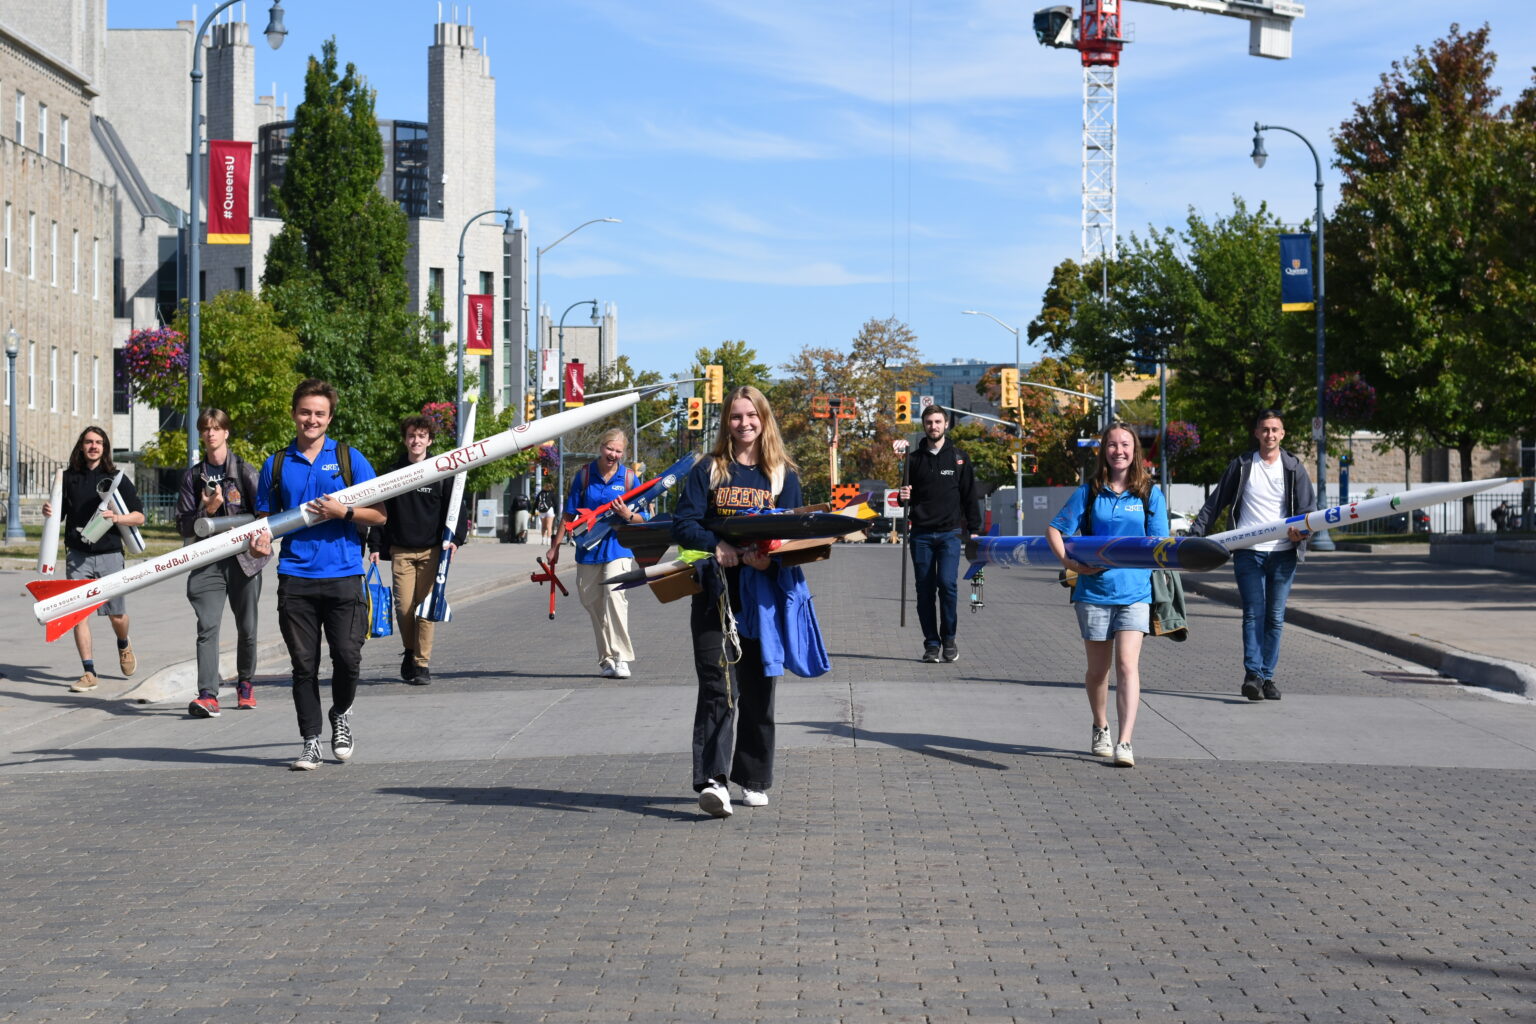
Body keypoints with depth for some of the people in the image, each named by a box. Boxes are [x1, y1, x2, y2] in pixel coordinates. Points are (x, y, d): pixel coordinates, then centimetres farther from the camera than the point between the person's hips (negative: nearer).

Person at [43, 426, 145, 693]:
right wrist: (48, 512, -5)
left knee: (116, 615, 4)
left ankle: (124, 645, 38)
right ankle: (89, 672, 0)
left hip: (109, 554, -1)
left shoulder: (117, 479, 2)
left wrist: (116, 518, -17)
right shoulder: (69, 478, 8)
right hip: (77, 555, 1)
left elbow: (139, 516, 1)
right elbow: (60, 515, 18)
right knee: (78, 614, -6)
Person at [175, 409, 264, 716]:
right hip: (207, 561, 1)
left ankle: (245, 682, 30)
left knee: (247, 628, 7)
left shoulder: (244, 470, 3)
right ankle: (207, 695, -22)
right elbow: (184, 525, 9)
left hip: (243, 558, -1)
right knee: (207, 627, -13)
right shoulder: (193, 476, 11)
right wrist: (206, 512, -10)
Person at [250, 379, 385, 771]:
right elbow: (265, 516, 18)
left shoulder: (349, 458, 6)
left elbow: (379, 515, 5)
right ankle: (311, 742, 11)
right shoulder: (276, 464, 12)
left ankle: (341, 713, 20)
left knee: (347, 656, -9)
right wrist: (261, 539, -5)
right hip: (296, 578, 2)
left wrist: (344, 511, -12)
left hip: (343, 576, -1)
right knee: (304, 664, 2)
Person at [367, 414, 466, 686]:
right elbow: (380, 511, 11)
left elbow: (456, 508, 7)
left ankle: (422, 664, 0)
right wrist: (375, 546, 5)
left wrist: (455, 538, -8)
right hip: (400, 550, 1)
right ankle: (410, 651, 19)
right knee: (404, 607, -5)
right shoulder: (394, 473, 9)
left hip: (432, 551, -1)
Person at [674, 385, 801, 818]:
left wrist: (763, 555, -18)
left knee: (758, 691, 8)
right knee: (718, 688, -12)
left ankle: (755, 781, 19)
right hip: (715, 594, -2)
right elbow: (682, 523, -1)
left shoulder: (783, 474, 9)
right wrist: (716, 545, -20)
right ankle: (712, 781, -22)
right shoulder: (708, 470, 6)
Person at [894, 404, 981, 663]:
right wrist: (903, 496, -6)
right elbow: (906, 494, 17)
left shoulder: (958, 458, 7)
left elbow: (969, 496, 9)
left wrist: (974, 529, 3)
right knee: (925, 590, 1)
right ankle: (932, 643, 8)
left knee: (947, 584, -14)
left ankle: (949, 639, 0)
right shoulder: (914, 459, 10)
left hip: (949, 533, -2)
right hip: (921, 534, 2)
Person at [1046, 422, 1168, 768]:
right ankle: (1100, 730, 34)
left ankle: (1125, 742, -18)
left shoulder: (1150, 494, 4)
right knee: (1098, 668, 11)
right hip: (1093, 589, 2)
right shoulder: (1089, 492, 5)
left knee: (1127, 663, -15)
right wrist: (1070, 562, -10)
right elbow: (1054, 529, 5)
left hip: (1134, 592, -1)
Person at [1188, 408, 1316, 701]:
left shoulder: (1294, 469, 9)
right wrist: (1195, 533, 1)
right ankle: (1252, 675, -19)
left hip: (1283, 553, 1)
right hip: (1248, 553, -1)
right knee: (1254, 614, -11)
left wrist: (1302, 531, -15)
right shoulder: (1241, 466, 8)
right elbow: (1215, 504, 12)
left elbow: (1308, 508, 6)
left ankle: (1267, 677, 8)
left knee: (1275, 617, 3)